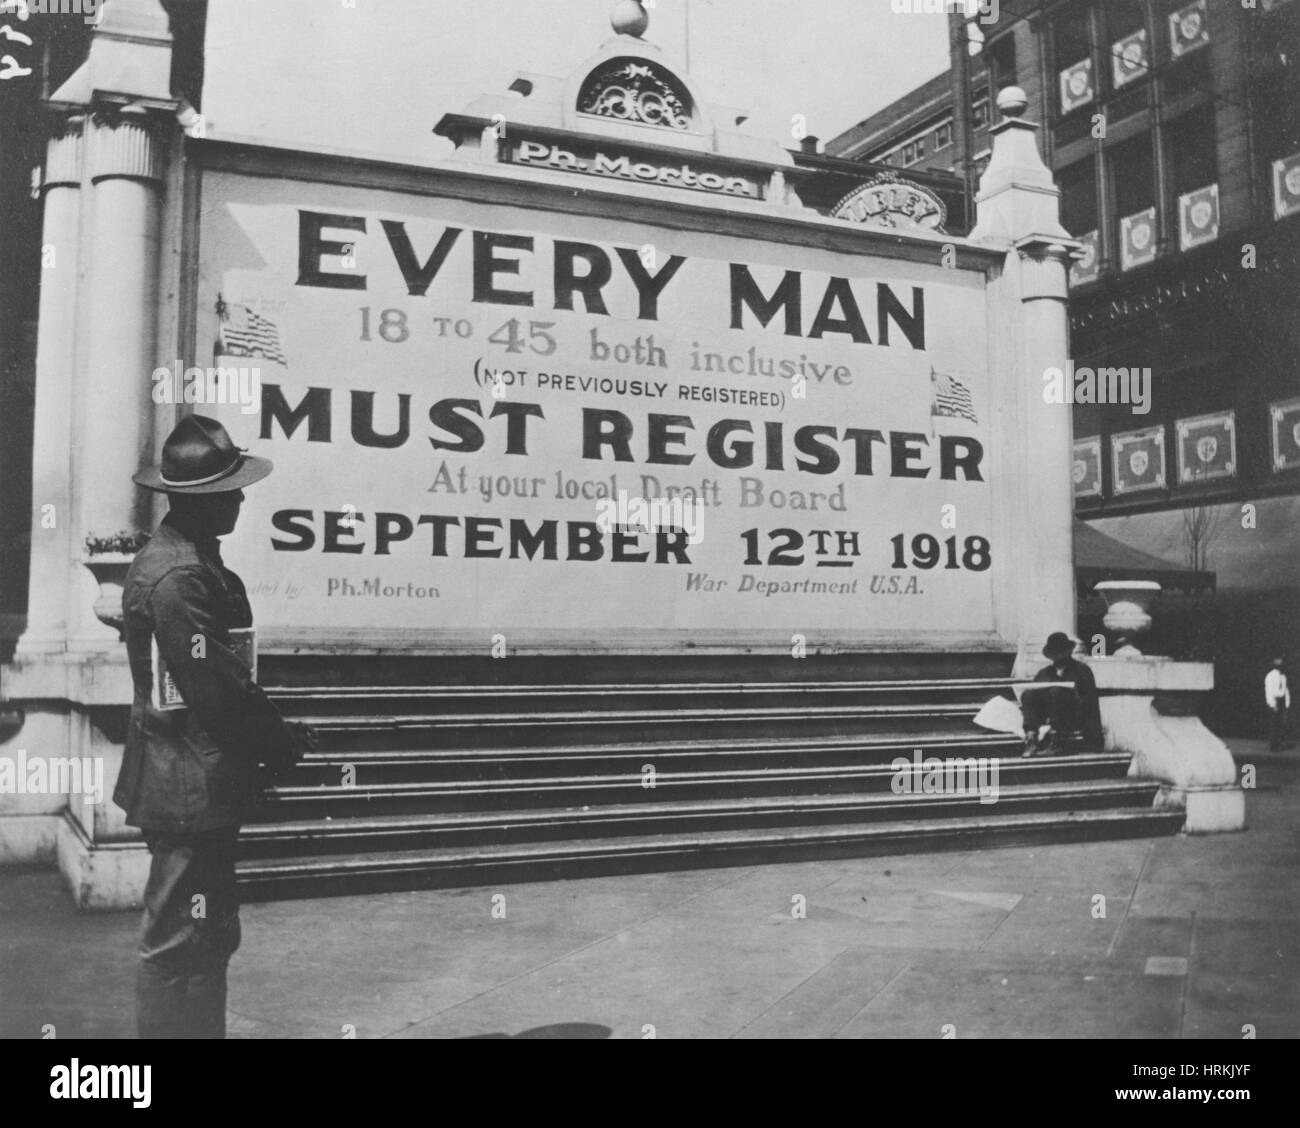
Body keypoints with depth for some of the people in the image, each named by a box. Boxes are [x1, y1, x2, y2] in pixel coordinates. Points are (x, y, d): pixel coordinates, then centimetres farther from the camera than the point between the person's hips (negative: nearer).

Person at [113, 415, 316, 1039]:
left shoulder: (192, 561, 12)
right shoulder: (177, 577, -21)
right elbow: (216, 690, -23)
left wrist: (277, 733, 8)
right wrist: (283, 745, -9)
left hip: (195, 785, 11)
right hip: (190, 791, -11)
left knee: (209, 938, 19)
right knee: (179, 943, 0)